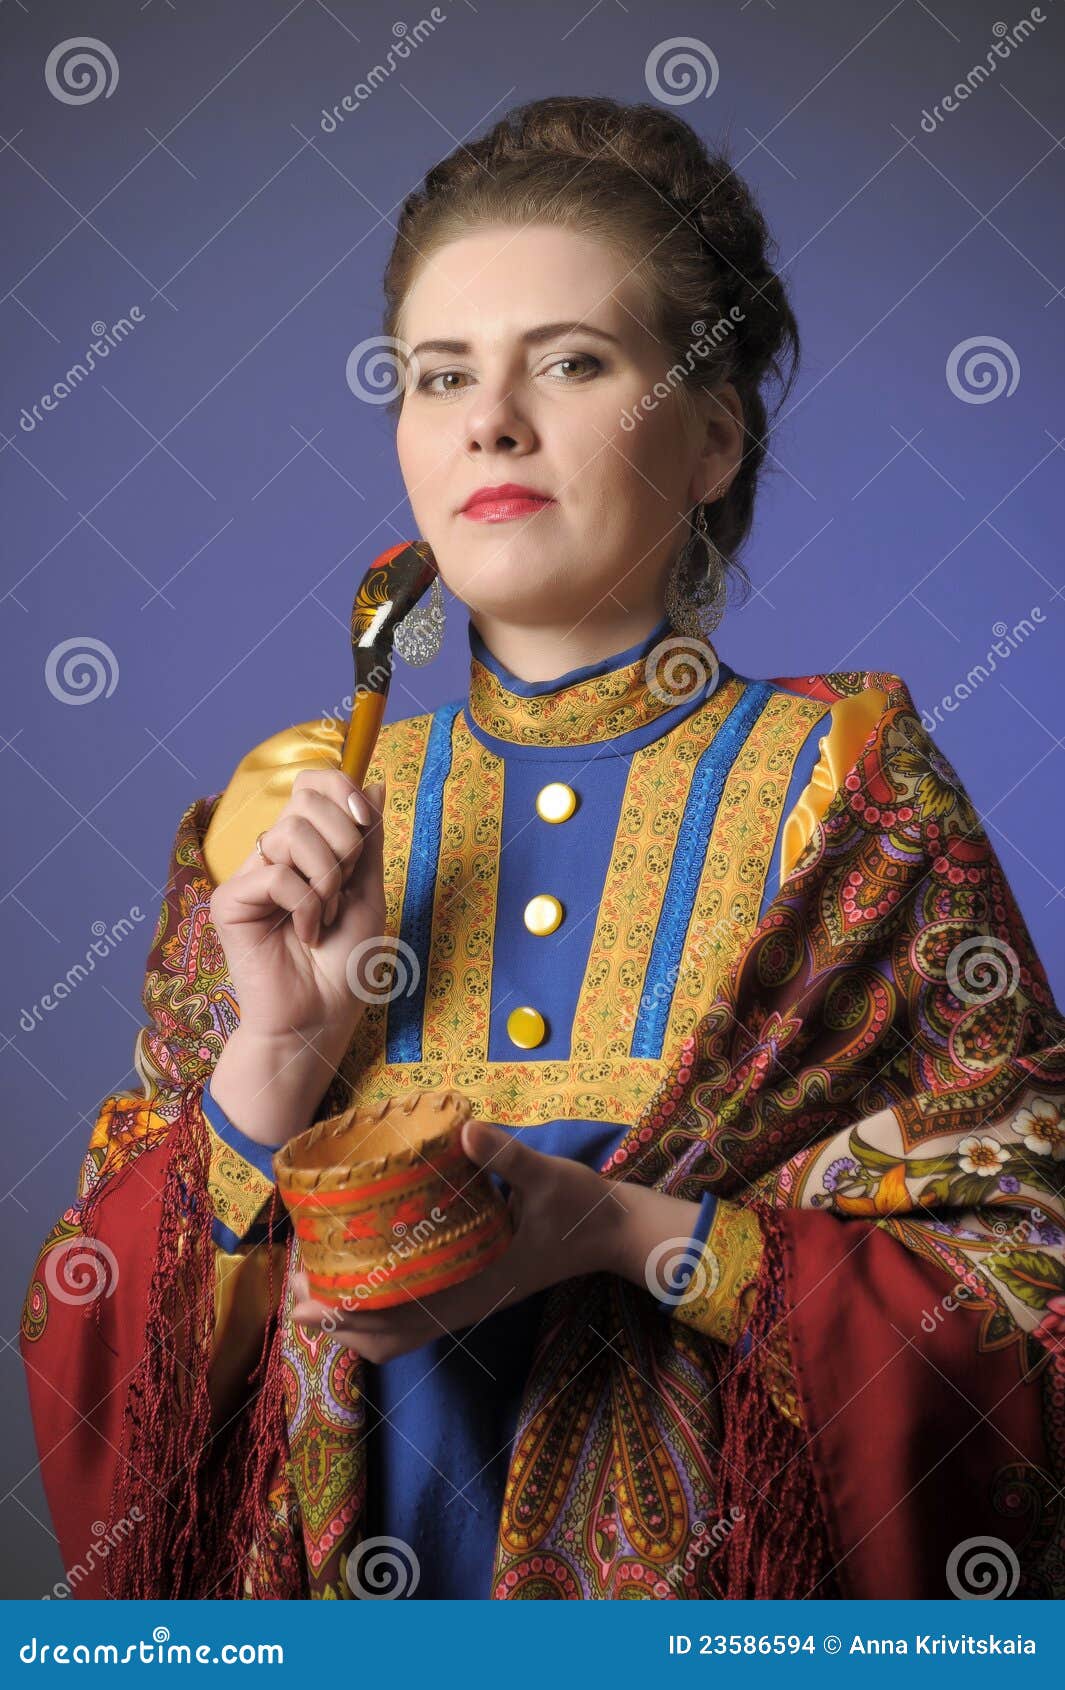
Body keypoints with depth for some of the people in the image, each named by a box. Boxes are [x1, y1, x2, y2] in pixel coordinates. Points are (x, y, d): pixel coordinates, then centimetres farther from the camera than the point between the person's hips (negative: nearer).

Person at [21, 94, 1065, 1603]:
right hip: (327, 1588, 2)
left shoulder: (844, 792, -9)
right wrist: (275, 1053, -19)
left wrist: (638, 1238, -23)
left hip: (719, 1586, -1)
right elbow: (107, 1355, -3)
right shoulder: (283, 821, -3)